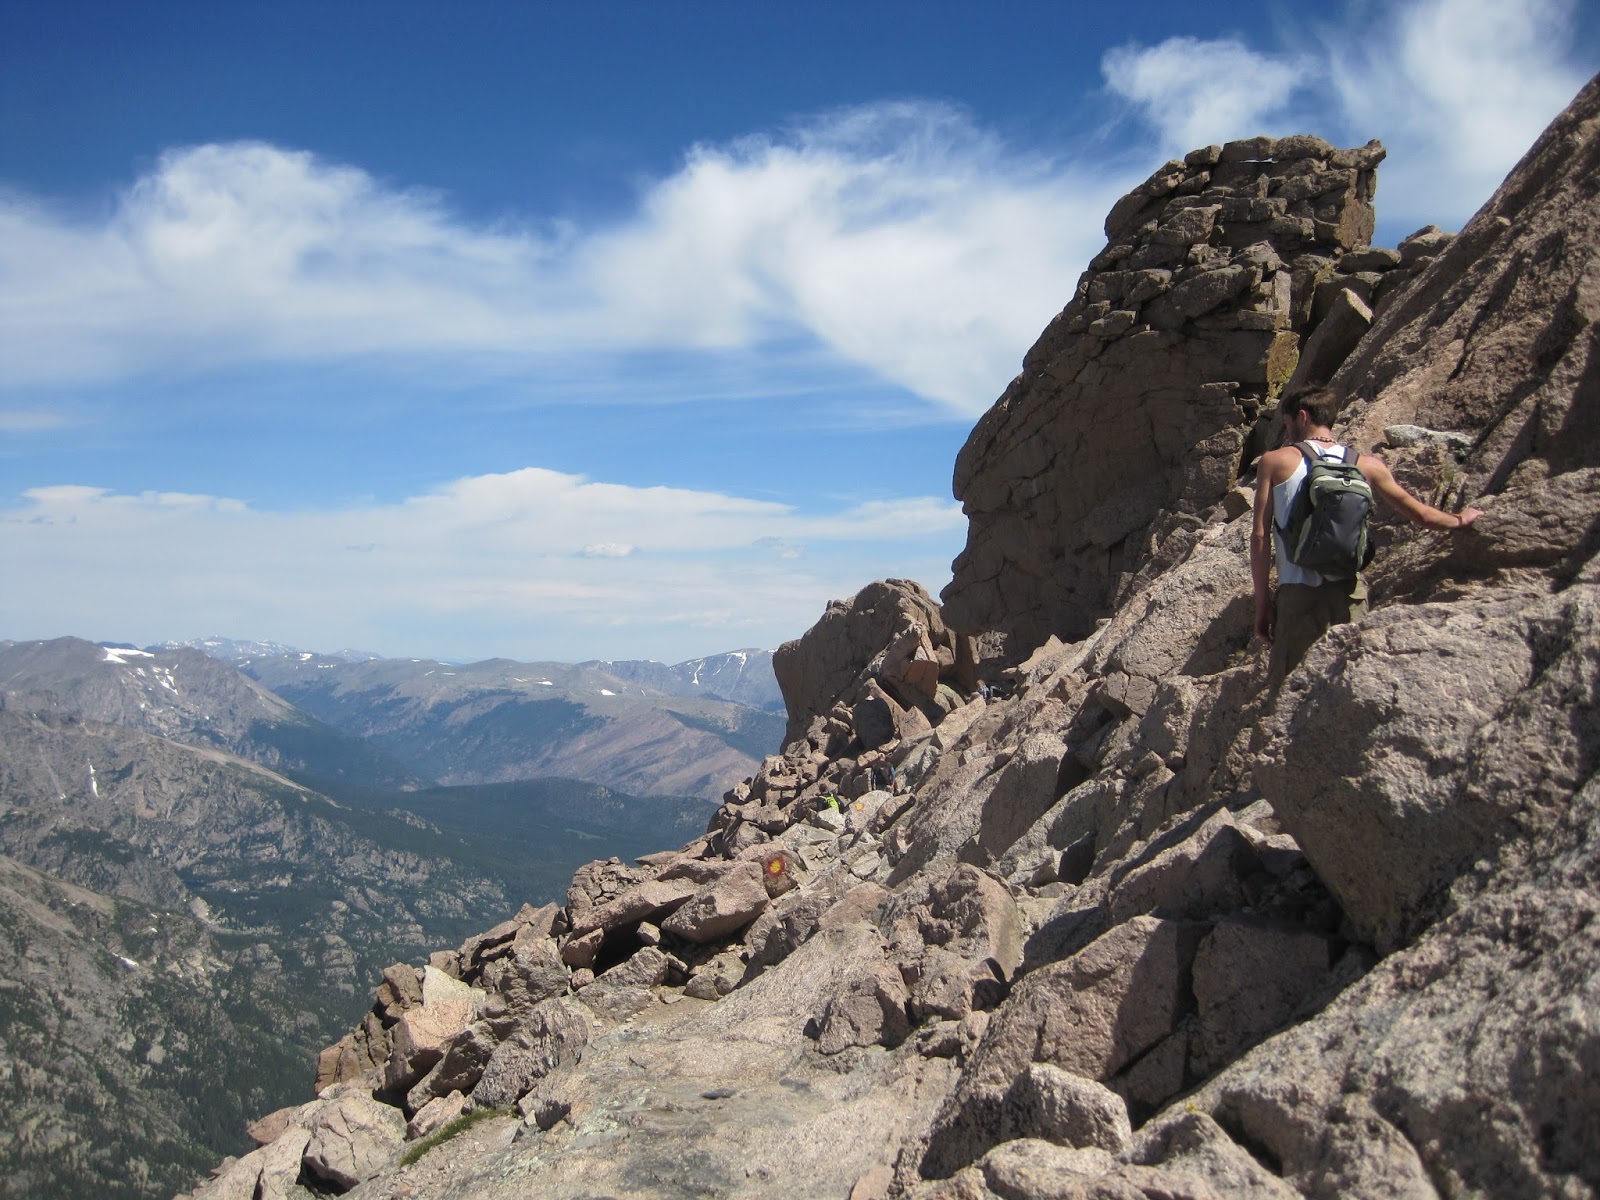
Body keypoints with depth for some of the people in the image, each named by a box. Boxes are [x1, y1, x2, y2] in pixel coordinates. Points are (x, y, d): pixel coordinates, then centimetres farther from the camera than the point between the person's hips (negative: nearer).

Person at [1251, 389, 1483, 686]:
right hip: (1349, 595, 3)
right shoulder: (1367, 466, 11)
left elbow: (1260, 537, -2)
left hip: (1298, 596, -3)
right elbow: (1421, 515, 21)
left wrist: (1263, 603, 4)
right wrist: (1460, 519, 43)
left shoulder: (1274, 461, 3)